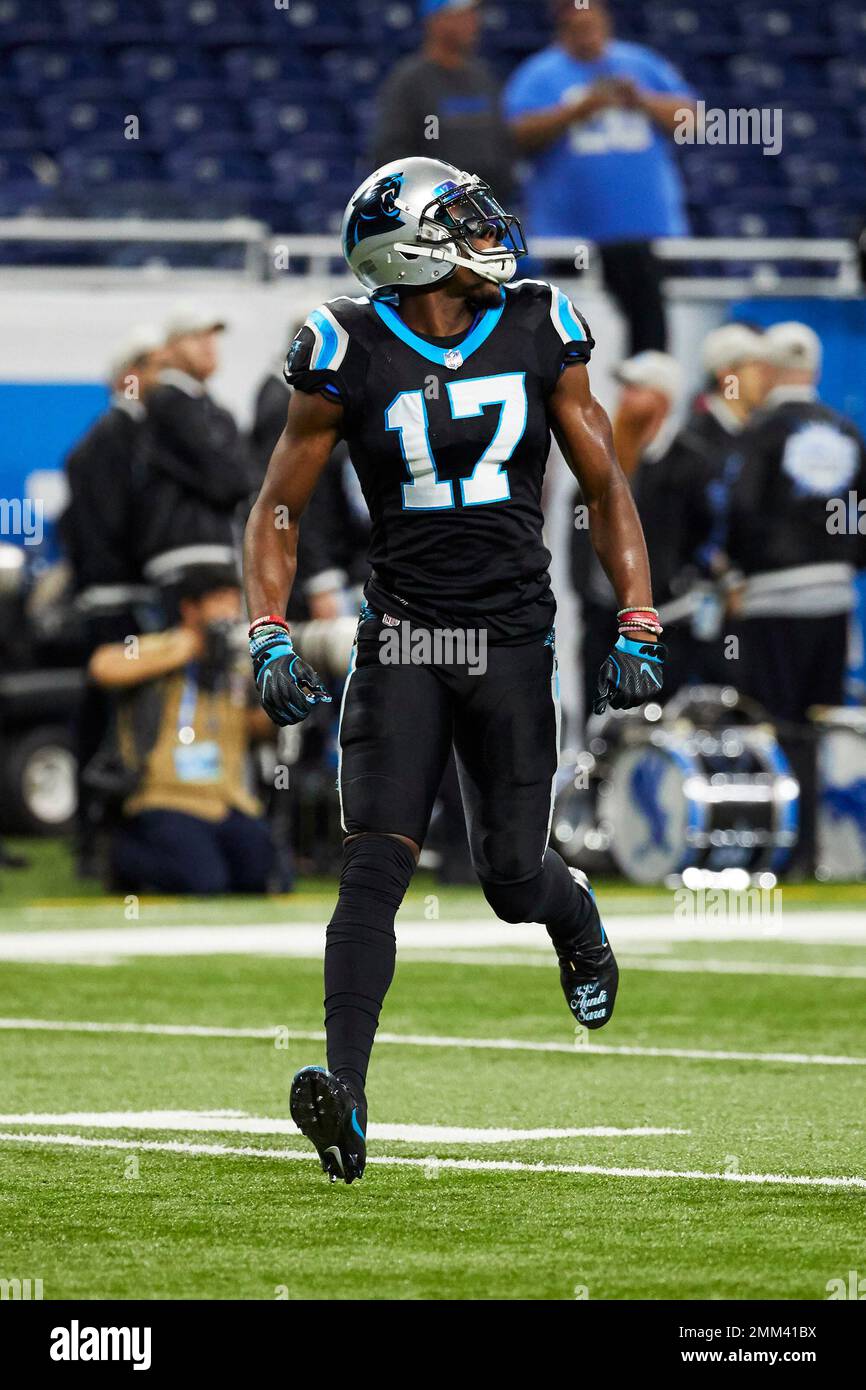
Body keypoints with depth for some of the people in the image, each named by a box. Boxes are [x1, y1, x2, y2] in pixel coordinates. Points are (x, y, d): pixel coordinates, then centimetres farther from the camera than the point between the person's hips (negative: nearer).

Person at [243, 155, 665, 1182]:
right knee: (375, 863, -16)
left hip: (513, 639, 2)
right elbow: (273, 516, 4)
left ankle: (579, 919, 41)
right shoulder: (352, 359, -3)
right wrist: (271, 643, -9)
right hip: (401, 636, -1)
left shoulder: (537, 336, 3)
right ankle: (346, 1091, -23)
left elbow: (606, 491, 11)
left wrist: (637, 632, 3)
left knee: (512, 880, 3)